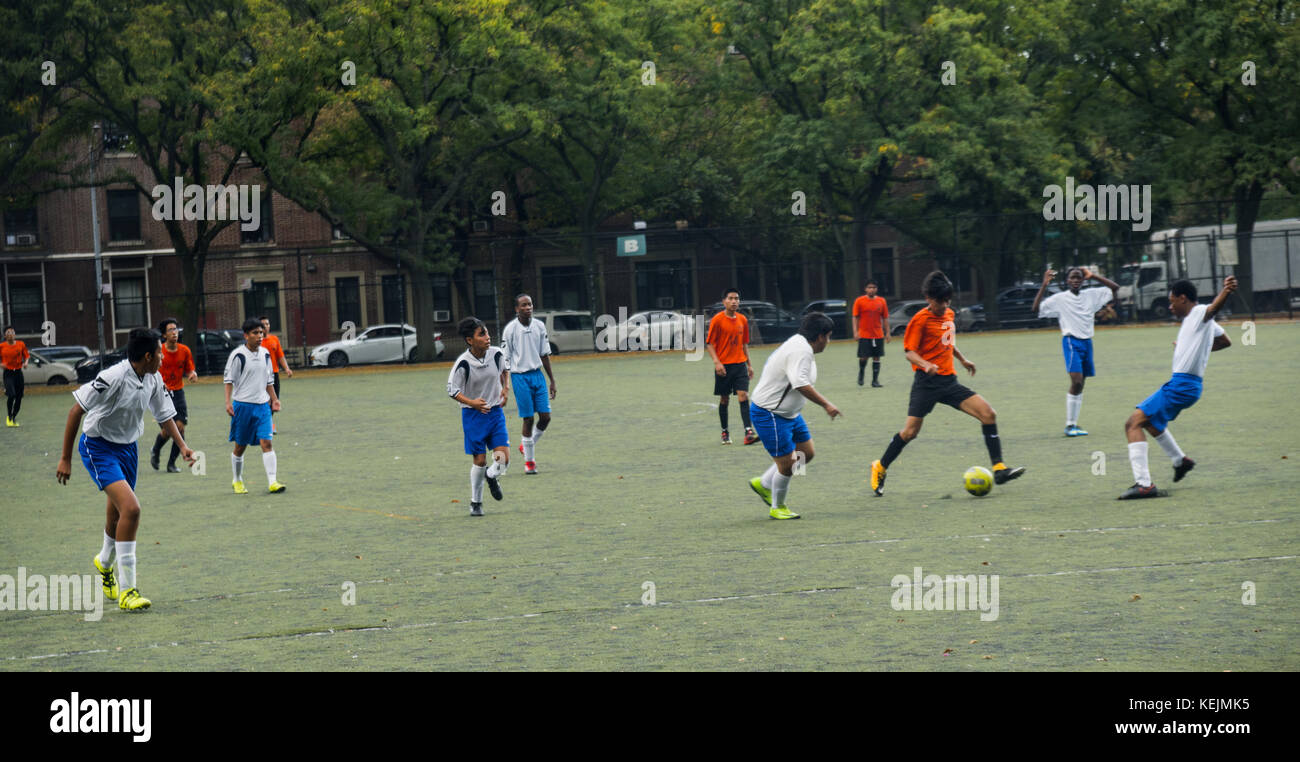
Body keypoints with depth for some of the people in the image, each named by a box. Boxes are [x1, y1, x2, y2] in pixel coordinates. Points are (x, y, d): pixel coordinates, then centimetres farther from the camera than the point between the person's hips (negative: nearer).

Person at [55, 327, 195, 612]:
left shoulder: (153, 380, -3)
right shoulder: (113, 378, -26)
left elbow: (165, 415, 12)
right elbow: (76, 411, -19)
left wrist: (182, 446, -4)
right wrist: (65, 458, -17)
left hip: (127, 447, 8)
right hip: (98, 447, -8)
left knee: (117, 515, 19)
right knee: (131, 508, -23)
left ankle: (105, 563, 51)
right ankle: (126, 590, -18)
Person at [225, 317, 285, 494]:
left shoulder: (265, 354, 9)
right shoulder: (238, 355, -8)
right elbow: (229, 379, -6)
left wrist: (274, 399, 17)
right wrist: (228, 402, -14)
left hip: (262, 405, 4)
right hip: (242, 405, -4)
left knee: (266, 442, -9)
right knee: (240, 446, 7)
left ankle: (272, 482, -14)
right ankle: (237, 481, 24)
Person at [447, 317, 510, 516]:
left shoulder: (497, 354, -6)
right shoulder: (463, 363, -18)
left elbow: (505, 368, 19)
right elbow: (452, 391, -11)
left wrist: (505, 389, 11)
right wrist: (471, 402, -24)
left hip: (495, 412, 3)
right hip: (473, 415, -3)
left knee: (504, 458, -9)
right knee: (479, 461, 0)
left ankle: (492, 476, 27)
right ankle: (476, 502, 20)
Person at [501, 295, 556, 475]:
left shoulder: (539, 326, 6)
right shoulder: (510, 329, -7)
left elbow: (545, 355, 12)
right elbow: (504, 359, -5)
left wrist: (552, 381, 11)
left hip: (537, 374, 4)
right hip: (519, 377, -4)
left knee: (545, 417, -1)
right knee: (528, 419, -4)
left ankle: (527, 445, 25)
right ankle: (529, 461, 8)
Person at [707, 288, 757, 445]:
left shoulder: (742, 320, 9)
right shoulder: (717, 320, -6)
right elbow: (709, 343, -6)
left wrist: (749, 364, 18)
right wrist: (717, 362, -17)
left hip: (740, 364, 3)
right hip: (723, 366, -3)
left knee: (743, 396, -9)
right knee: (724, 399, 6)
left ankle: (749, 433, -17)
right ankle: (725, 432, 20)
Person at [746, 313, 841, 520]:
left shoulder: (799, 344, 7)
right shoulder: (800, 351, -25)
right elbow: (800, 384, -36)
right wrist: (825, 404, -34)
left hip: (789, 413, 11)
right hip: (769, 414, -11)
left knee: (806, 454, 14)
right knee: (787, 464, -4)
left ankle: (763, 484, 28)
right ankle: (777, 508, 17)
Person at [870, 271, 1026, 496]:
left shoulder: (949, 315, 13)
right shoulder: (920, 319, -9)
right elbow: (909, 351, -13)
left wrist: (962, 359, 34)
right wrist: (926, 365, -30)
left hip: (948, 381, 6)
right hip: (926, 382, -6)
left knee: (988, 413, -9)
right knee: (910, 431, -8)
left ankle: (999, 469, -9)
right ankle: (880, 468, 15)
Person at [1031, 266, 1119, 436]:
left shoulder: (1091, 295, 10)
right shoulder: (1059, 299, -1)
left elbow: (1115, 288, 13)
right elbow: (1035, 309, -9)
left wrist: (1093, 276, 6)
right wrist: (1044, 286, -14)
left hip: (1087, 342, 5)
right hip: (1071, 342, -5)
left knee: (1080, 385, 7)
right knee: (1076, 382, -18)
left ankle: (1074, 425, 14)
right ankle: (1069, 425, -13)